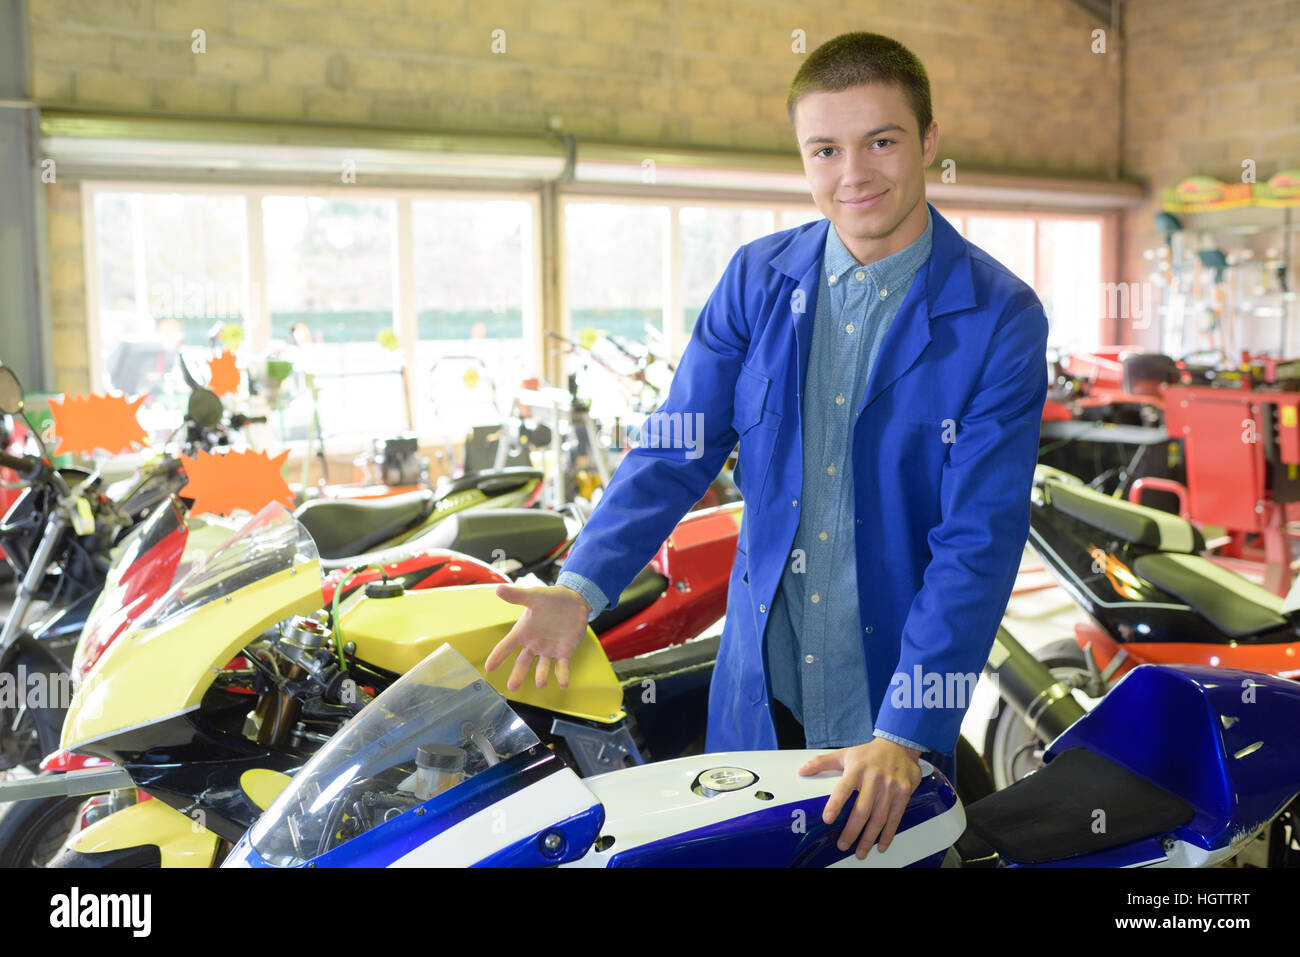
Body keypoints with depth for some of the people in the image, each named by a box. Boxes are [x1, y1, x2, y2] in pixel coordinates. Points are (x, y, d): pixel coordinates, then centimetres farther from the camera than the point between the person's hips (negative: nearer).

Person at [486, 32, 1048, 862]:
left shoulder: (1001, 318, -12)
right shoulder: (758, 279, -1)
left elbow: (979, 542, -16)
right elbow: (677, 450, -2)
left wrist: (906, 735, -21)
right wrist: (582, 589, -16)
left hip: (891, 691, -3)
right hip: (759, 681, 3)